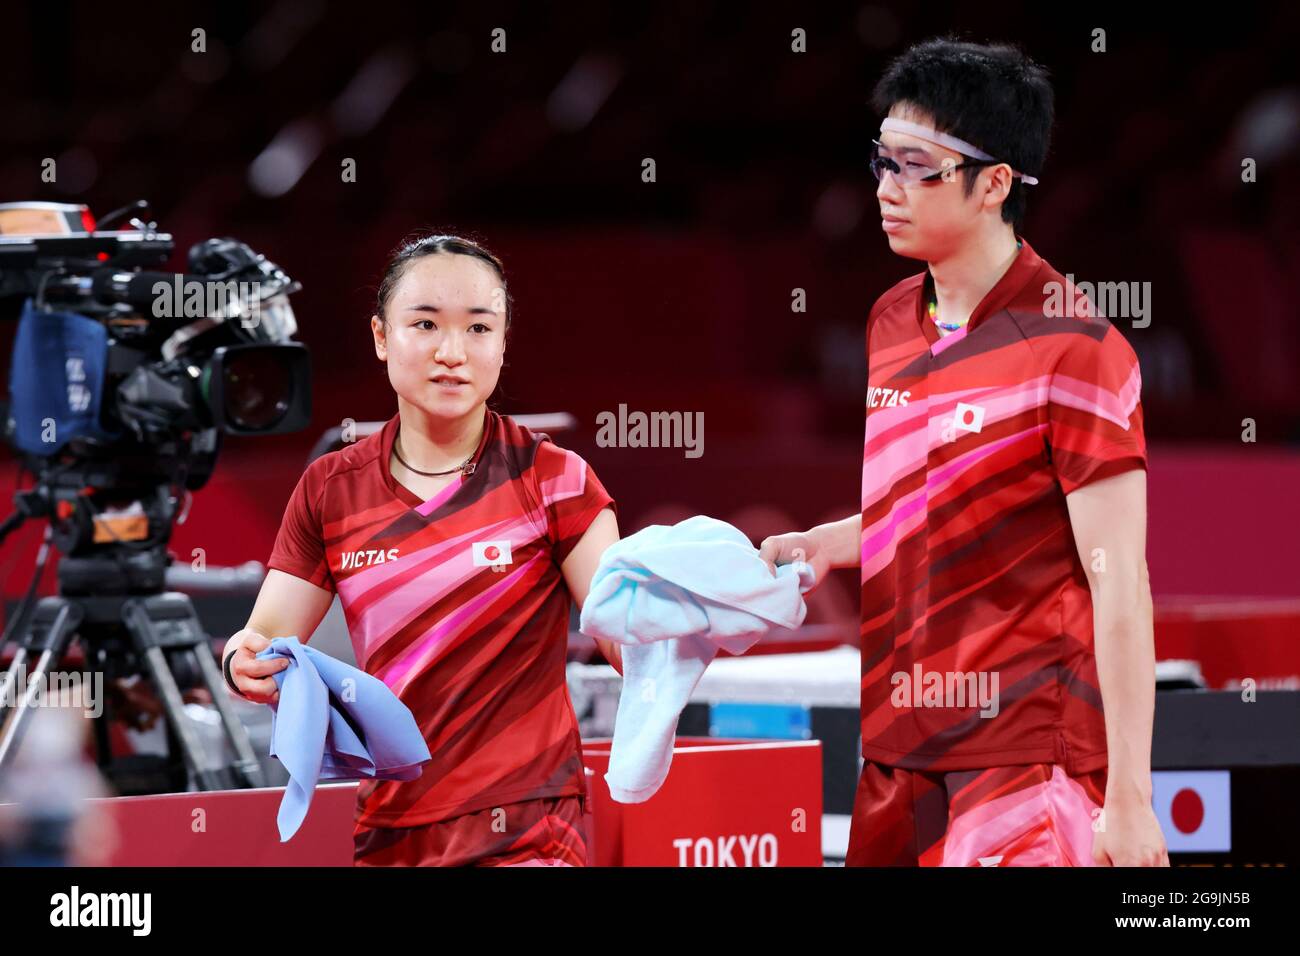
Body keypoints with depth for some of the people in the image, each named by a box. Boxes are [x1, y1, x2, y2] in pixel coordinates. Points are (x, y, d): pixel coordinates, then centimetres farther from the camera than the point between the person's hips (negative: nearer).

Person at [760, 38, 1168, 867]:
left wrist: (1129, 799, -18)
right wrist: (823, 545, 6)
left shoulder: (1070, 346, -12)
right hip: (892, 752, 7)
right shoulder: (889, 323, 9)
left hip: (1027, 759, -7)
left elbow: (1120, 585, -15)